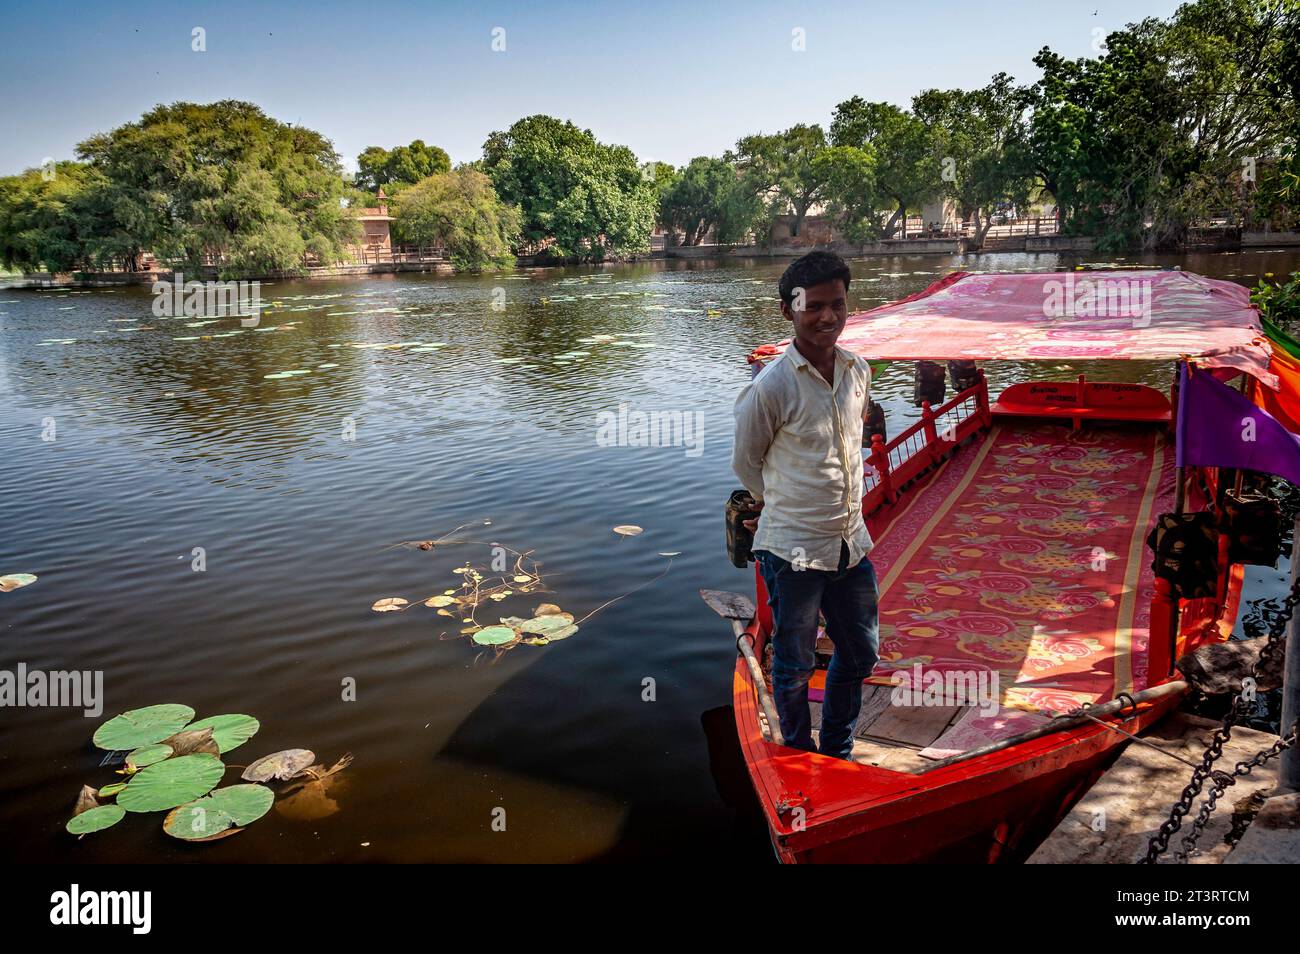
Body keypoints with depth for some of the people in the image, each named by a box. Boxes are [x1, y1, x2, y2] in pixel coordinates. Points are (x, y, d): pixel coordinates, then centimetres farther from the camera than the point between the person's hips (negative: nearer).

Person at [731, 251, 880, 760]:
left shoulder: (858, 371, 0)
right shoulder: (770, 386, -18)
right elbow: (745, 462, -4)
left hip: (852, 545, 6)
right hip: (793, 551, -6)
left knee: (861, 654, 19)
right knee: (794, 666, 10)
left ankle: (838, 752, 41)